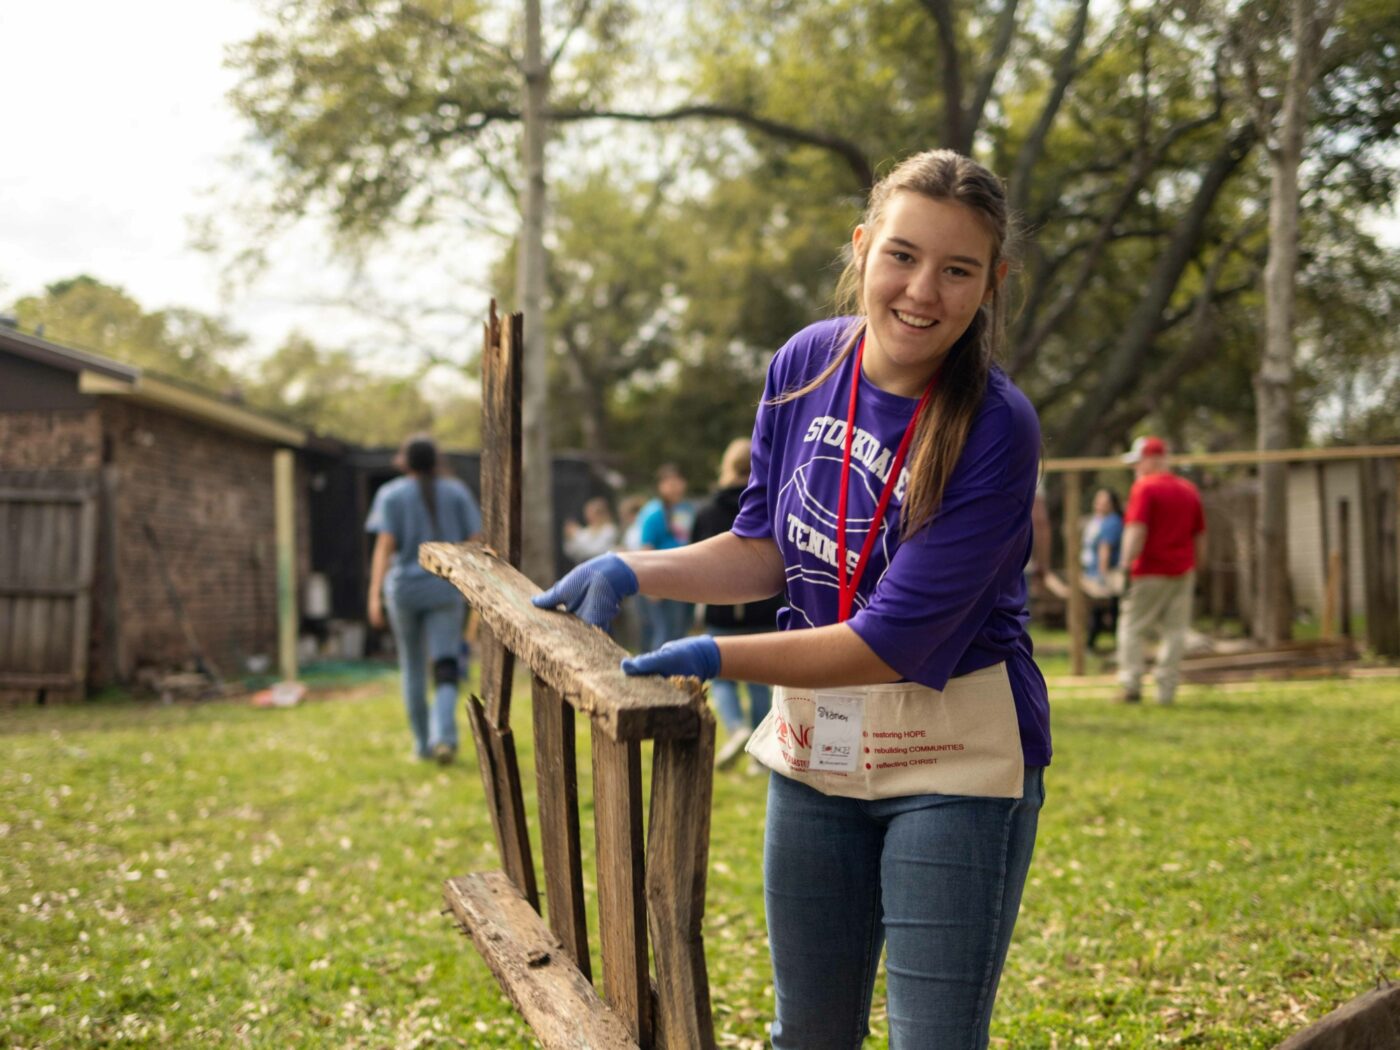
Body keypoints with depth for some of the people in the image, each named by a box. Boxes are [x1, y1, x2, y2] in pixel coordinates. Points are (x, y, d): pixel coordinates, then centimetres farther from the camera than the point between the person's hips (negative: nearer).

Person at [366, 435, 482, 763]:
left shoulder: (391, 494, -1)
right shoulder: (456, 492, 5)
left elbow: (385, 545, -11)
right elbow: (475, 542, 2)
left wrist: (375, 594, -14)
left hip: (404, 588, 0)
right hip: (447, 589, 0)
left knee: (413, 667, 13)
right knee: (445, 668, -4)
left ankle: (423, 742, 19)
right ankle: (444, 736, -25)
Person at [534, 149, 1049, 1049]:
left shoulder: (996, 428, -22)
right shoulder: (806, 365, -4)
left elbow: (893, 641, -25)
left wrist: (714, 659, -29)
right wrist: (633, 572, -5)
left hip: (953, 762, -5)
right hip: (816, 746, 6)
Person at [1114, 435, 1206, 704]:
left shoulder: (1144, 487, -9)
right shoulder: (1189, 490, 14)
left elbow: (1136, 531, -19)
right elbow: (1200, 536, 18)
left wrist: (1127, 566, -20)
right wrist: (1193, 568, 25)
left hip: (1150, 572, -6)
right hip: (1183, 571, 6)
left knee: (1132, 627, 1)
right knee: (1175, 630, 6)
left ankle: (1131, 684, -6)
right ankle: (1166, 689, 5)